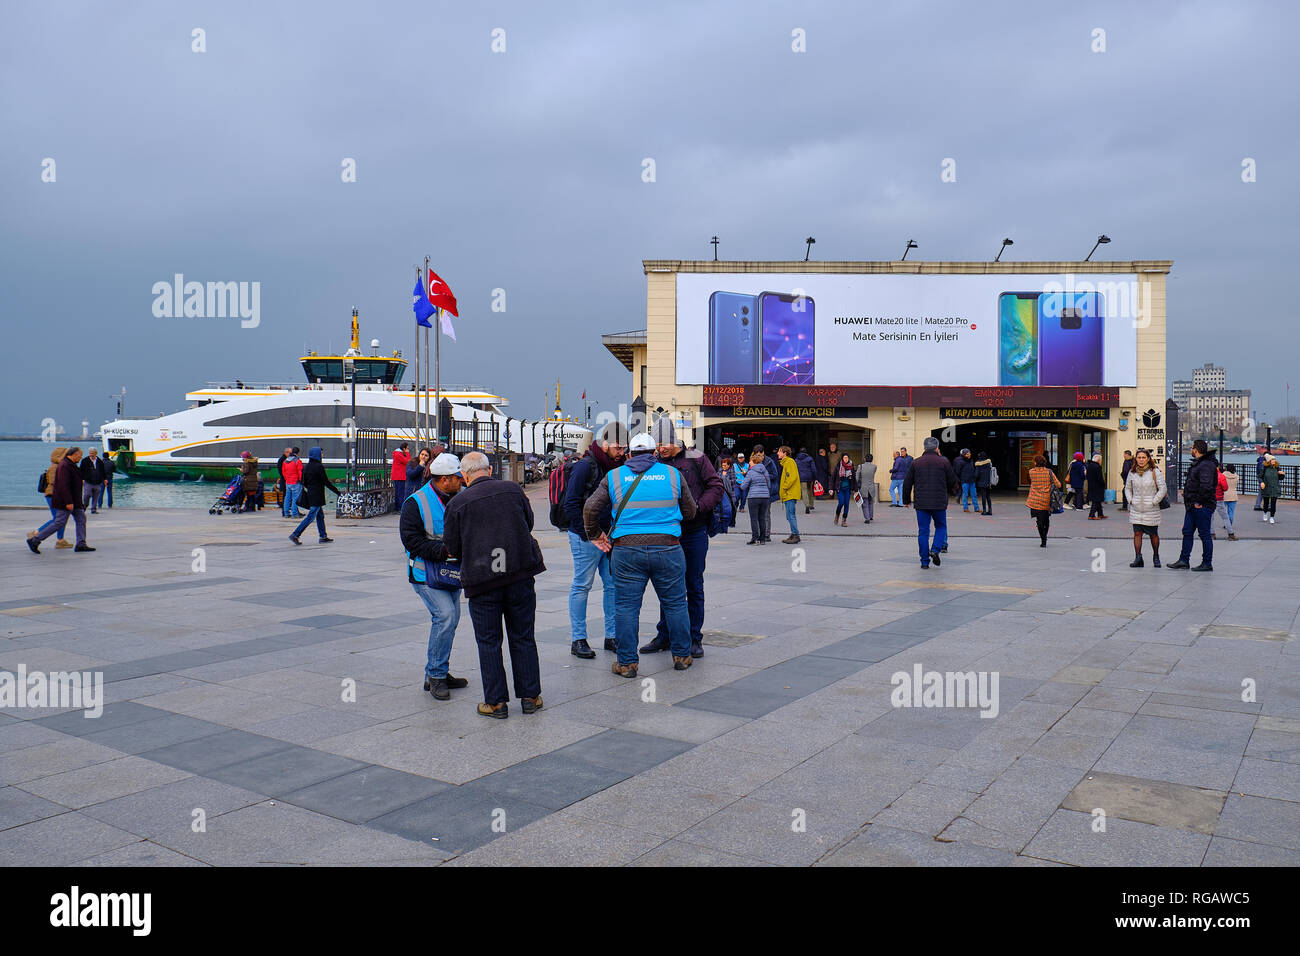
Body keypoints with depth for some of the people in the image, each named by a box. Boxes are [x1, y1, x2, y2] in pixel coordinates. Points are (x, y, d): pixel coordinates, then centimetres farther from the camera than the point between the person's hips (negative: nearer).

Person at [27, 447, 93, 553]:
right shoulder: (64, 466, -19)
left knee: (81, 519, 7)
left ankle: (81, 544, 7)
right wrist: (68, 502, -27)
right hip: (65, 501, -11)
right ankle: (34, 540, 1)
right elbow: (63, 485, -25)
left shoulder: (71, 465, 14)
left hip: (74, 500, 11)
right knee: (59, 523, -7)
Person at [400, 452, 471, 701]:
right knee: (445, 615, -18)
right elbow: (411, 540, -15)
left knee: (450, 619, 9)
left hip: (451, 571, 7)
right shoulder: (416, 503, -11)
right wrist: (443, 551, -24)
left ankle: (437, 674, 23)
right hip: (426, 573, -7)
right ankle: (435, 675, -6)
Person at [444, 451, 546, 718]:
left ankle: (496, 702, 12)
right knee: (523, 638, 13)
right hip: (521, 574, 3)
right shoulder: (513, 490, 1)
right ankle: (530, 696, 19)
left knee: (489, 642, 9)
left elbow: (452, 548, -1)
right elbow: (529, 523, 14)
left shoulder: (457, 503, -5)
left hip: (481, 579, -2)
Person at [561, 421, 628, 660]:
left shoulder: (616, 465, 10)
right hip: (586, 538, -7)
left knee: (613, 585, 7)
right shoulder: (585, 466, -11)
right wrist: (588, 534, -14)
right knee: (582, 586, 0)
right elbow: (571, 504, -14)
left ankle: (612, 636, 16)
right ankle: (578, 640, 8)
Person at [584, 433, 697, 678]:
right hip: (667, 547, 0)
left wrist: (596, 535, 17)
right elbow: (690, 512, 14)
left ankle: (627, 663, 10)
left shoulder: (614, 476, 8)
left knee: (627, 607, 6)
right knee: (675, 604, 13)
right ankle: (682, 656, 22)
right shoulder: (673, 473, 9)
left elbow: (590, 508, 3)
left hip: (626, 550, 0)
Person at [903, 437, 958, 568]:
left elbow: (907, 483, 6)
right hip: (939, 503, -1)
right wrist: (952, 492, 26)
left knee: (923, 531, 5)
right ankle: (935, 549, -5)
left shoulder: (915, 463, 4)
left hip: (921, 503, 1)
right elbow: (953, 482, 4)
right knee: (941, 526, 17)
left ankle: (925, 561, 5)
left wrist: (906, 500, 17)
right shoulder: (944, 462, -1)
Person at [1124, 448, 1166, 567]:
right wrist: (1130, 500, 5)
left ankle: (1156, 557, 22)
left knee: (1153, 535, 6)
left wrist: (1154, 502, -9)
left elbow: (1163, 489, -4)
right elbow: (1127, 488, 18)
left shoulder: (1155, 472, -4)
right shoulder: (1132, 472, 7)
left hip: (1151, 509, -3)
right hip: (1136, 509, 3)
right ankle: (1138, 558, -2)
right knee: (1137, 533, -2)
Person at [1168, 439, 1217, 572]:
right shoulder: (1198, 463, 15)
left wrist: (1199, 502, -21)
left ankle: (1207, 563, 7)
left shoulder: (1206, 465, -17)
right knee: (1187, 532, 11)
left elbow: (1206, 486, -26)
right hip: (1192, 506, 10)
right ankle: (1184, 560, 16)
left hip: (1202, 507, -10)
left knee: (1204, 534, -1)